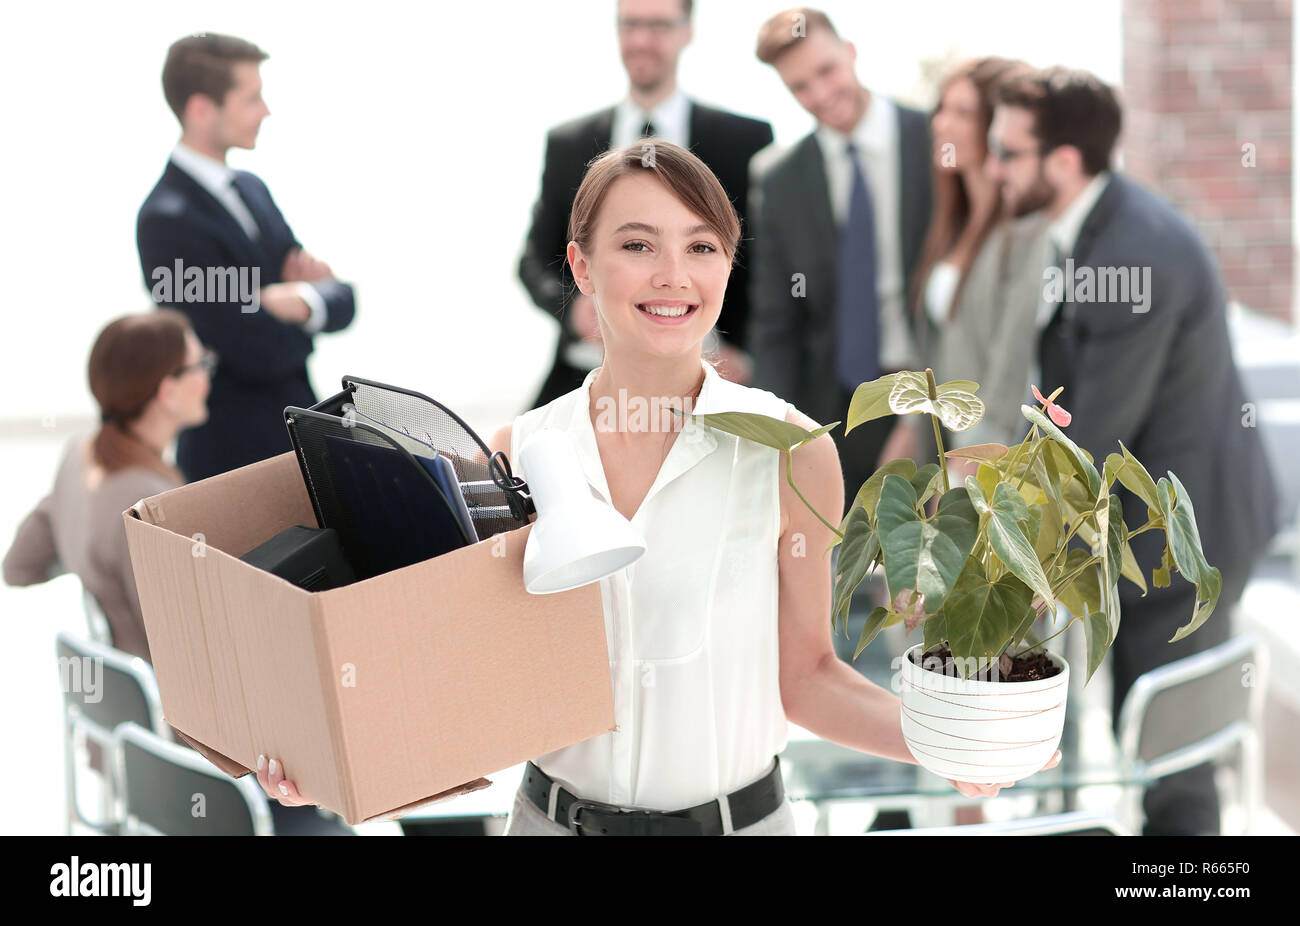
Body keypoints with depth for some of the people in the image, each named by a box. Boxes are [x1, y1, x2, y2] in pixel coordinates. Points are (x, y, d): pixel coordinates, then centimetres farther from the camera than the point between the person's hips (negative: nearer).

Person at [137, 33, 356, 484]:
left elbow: (342, 303, 8)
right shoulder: (167, 219, -18)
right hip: (233, 454, -8)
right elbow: (258, 352, -23)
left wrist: (309, 298, -14)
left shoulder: (250, 189, 10)